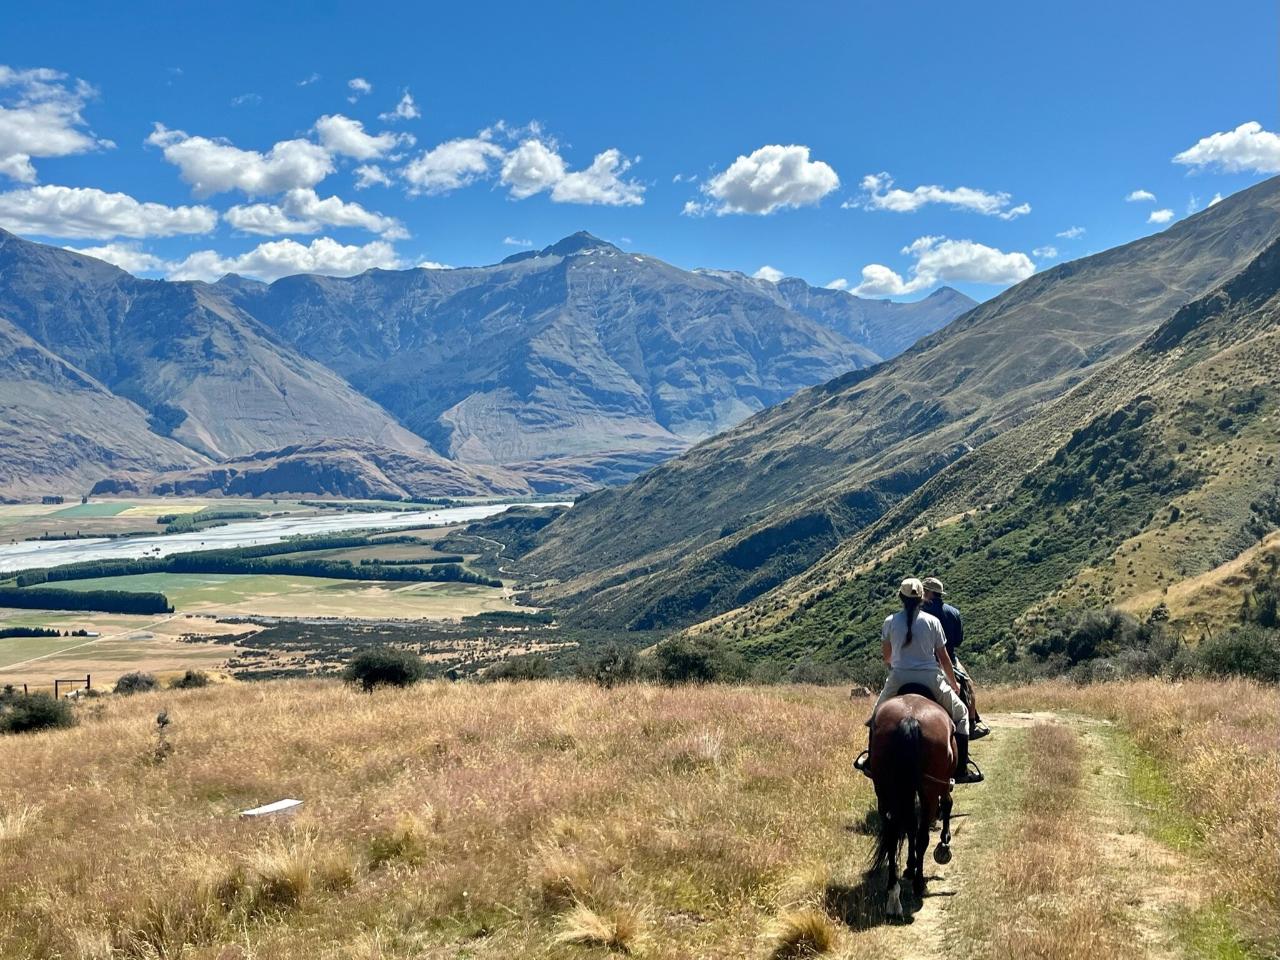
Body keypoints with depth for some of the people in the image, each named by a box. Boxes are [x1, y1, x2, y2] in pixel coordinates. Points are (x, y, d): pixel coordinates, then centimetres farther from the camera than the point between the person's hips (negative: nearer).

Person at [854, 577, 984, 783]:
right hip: (930, 678, -1)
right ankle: (961, 770, 12)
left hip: (899, 679, 1)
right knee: (960, 714, 18)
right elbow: (944, 658, 2)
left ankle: (871, 761, 30)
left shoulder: (890, 622, 0)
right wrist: (953, 684, 16)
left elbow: (886, 656, 9)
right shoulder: (932, 621, -3)